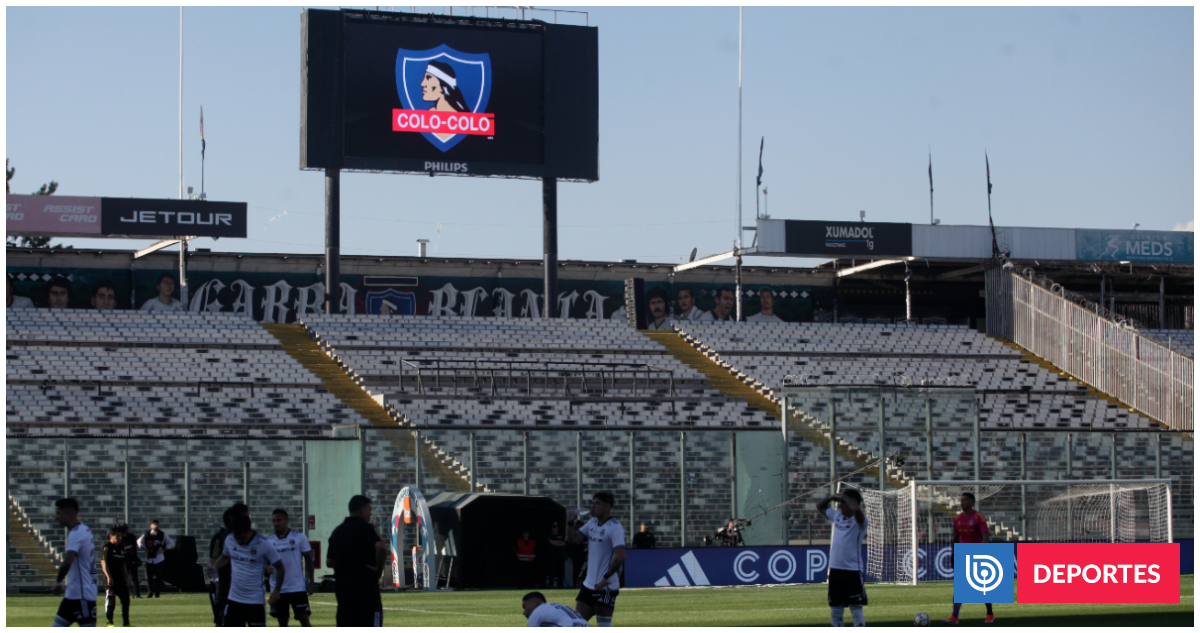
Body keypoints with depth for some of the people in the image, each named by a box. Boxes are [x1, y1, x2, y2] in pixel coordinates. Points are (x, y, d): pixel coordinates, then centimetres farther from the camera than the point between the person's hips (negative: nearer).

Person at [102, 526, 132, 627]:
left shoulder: (121, 547, 18)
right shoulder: (106, 547, -7)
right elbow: (103, 562, -15)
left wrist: (126, 577, 17)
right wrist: (108, 577, -23)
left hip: (121, 579, 8)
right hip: (111, 579, -8)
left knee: (125, 600, 7)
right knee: (110, 601, -5)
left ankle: (126, 623, 14)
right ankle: (109, 622, 2)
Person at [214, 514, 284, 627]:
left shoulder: (263, 545, -14)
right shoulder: (229, 540, -1)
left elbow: (280, 567, -6)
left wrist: (276, 591, -12)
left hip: (255, 601, -4)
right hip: (233, 599, 4)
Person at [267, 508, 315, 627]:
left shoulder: (299, 537, -3)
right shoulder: (269, 541, 3)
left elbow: (308, 560, 2)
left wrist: (310, 582, -2)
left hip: (298, 587, -3)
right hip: (278, 589, 3)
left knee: (304, 618, -4)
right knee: (282, 621, 8)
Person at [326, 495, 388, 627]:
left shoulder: (337, 531, 13)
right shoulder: (365, 528, -8)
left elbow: (329, 562, 17)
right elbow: (381, 547, -26)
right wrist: (379, 567, -13)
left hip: (343, 586, 6)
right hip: (365, 585, -6)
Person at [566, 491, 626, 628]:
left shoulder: (614, 528, -15)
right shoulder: (592, 523, 10)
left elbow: (620, 557, -22)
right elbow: (574, 538, 12)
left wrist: (605, 578, -22)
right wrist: (570, 521, -4)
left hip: (606, 586, -8)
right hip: (589, 584, 8)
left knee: (604, 625, -4)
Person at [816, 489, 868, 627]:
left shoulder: (859, 520, -9)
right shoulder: (837, 516, 11)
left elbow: (856, 508, -33)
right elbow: (820, 507, 28)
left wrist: (843, 497, -15)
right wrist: (831, 497, 9)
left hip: (853, 571, -7)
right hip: (835, 569, 7)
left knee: (856, 609, -5)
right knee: (835, 610, 13)